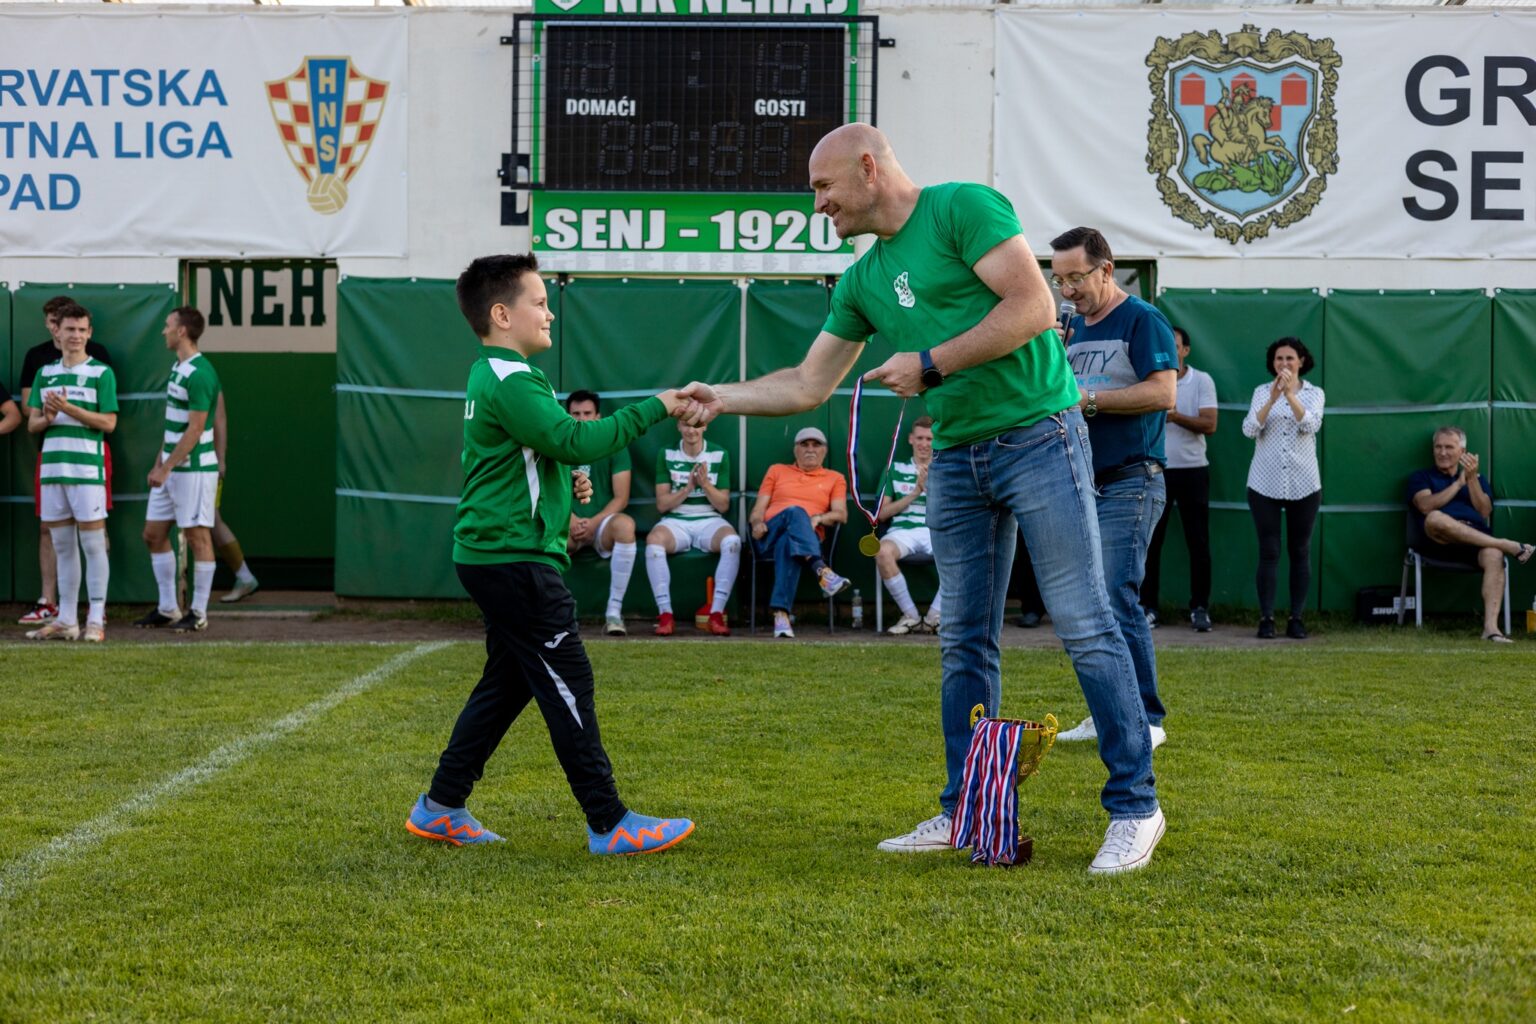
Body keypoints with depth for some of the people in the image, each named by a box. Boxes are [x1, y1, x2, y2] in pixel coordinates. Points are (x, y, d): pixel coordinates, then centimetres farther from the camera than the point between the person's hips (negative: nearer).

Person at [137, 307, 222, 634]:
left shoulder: (199, 374, -17)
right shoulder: (177, 368, 13)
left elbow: (195, 429, -19)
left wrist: (167, 468, -18)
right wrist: (159, 463, 15)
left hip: (194, 469, -10)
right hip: (171, 468, 10)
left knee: (198, 537, -2)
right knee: (153, 534, 11)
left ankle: (199, 613, 5)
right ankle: (167, 608, 18)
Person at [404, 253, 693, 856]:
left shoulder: (490, 377, 17)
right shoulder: (511, 382, -16)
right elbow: (575, 440, -23)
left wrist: (561, 479, 14)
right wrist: (655, 408, -19)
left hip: (493, 555, 11)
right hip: (516, 560, -11)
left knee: (507, 683, 15)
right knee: (567, 683, -7)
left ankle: (440, 808, 19)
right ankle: (609, 824, -3)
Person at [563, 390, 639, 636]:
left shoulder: (614, 447, 3)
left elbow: (621, 498, -3)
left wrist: (594, 522, -18)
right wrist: (572, 521, -18)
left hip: (603, 524, -1)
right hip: (568, 525, 1)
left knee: (625, 524, -38)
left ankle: (614, 611, -34)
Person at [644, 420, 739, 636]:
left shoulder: (720, 455, 7)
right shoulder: (666, 455, 7)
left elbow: (723, 505, 4)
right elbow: (661, 504, 2)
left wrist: (705, 484, -13)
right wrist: (688, 488, -14)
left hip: (709, 520, 0)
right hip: (675, 521, 0)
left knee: (732, 541, -34)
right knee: (653, 539, -35)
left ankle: (717, 614, -32)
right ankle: (665, 614, -32)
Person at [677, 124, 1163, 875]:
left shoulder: (964, 208, -8)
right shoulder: (863, 281, 14)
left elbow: (1034, 308, -18)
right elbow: (808, 384, 20)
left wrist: (930, 365, -15)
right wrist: (722, 398, 11)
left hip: (1037, 438, -8)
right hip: (957, 460, 8)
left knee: (1086, 628, -6)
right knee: (965, 643, 10)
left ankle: (1135, 807, 1)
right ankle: (965, 813, 18)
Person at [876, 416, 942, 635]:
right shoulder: (896, 469, 21)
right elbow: (883, 514, 12)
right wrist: (915, 493, 2)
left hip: (937, 532, 0)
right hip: (902, 530, 0)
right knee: (883, 552, -37)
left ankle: (935, 616, -17)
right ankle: (910, 616, -19)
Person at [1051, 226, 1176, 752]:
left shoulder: (1143, 320, -7)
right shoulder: (1073, 327, 17)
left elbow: (1162, 393, -17)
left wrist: (1089, 399, -18)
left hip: (1130, 483, -8)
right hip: (1083, 484, 8)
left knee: (1117, 599, -14)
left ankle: (1146, 718, -8)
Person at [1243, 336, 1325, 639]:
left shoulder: (1314, 393, 3)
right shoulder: (1262, 392, 4)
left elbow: (1311, 425, -15)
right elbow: (1249, 429, -10)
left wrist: (1290, 394, -28)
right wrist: (1272, 399, -24)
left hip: (1303, 484, 0)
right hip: (1265, 483, 0)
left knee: (1300, 552, 4)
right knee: (1269, 552, -2)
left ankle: (1296, 619, 9)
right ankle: (1266, 619, 1)